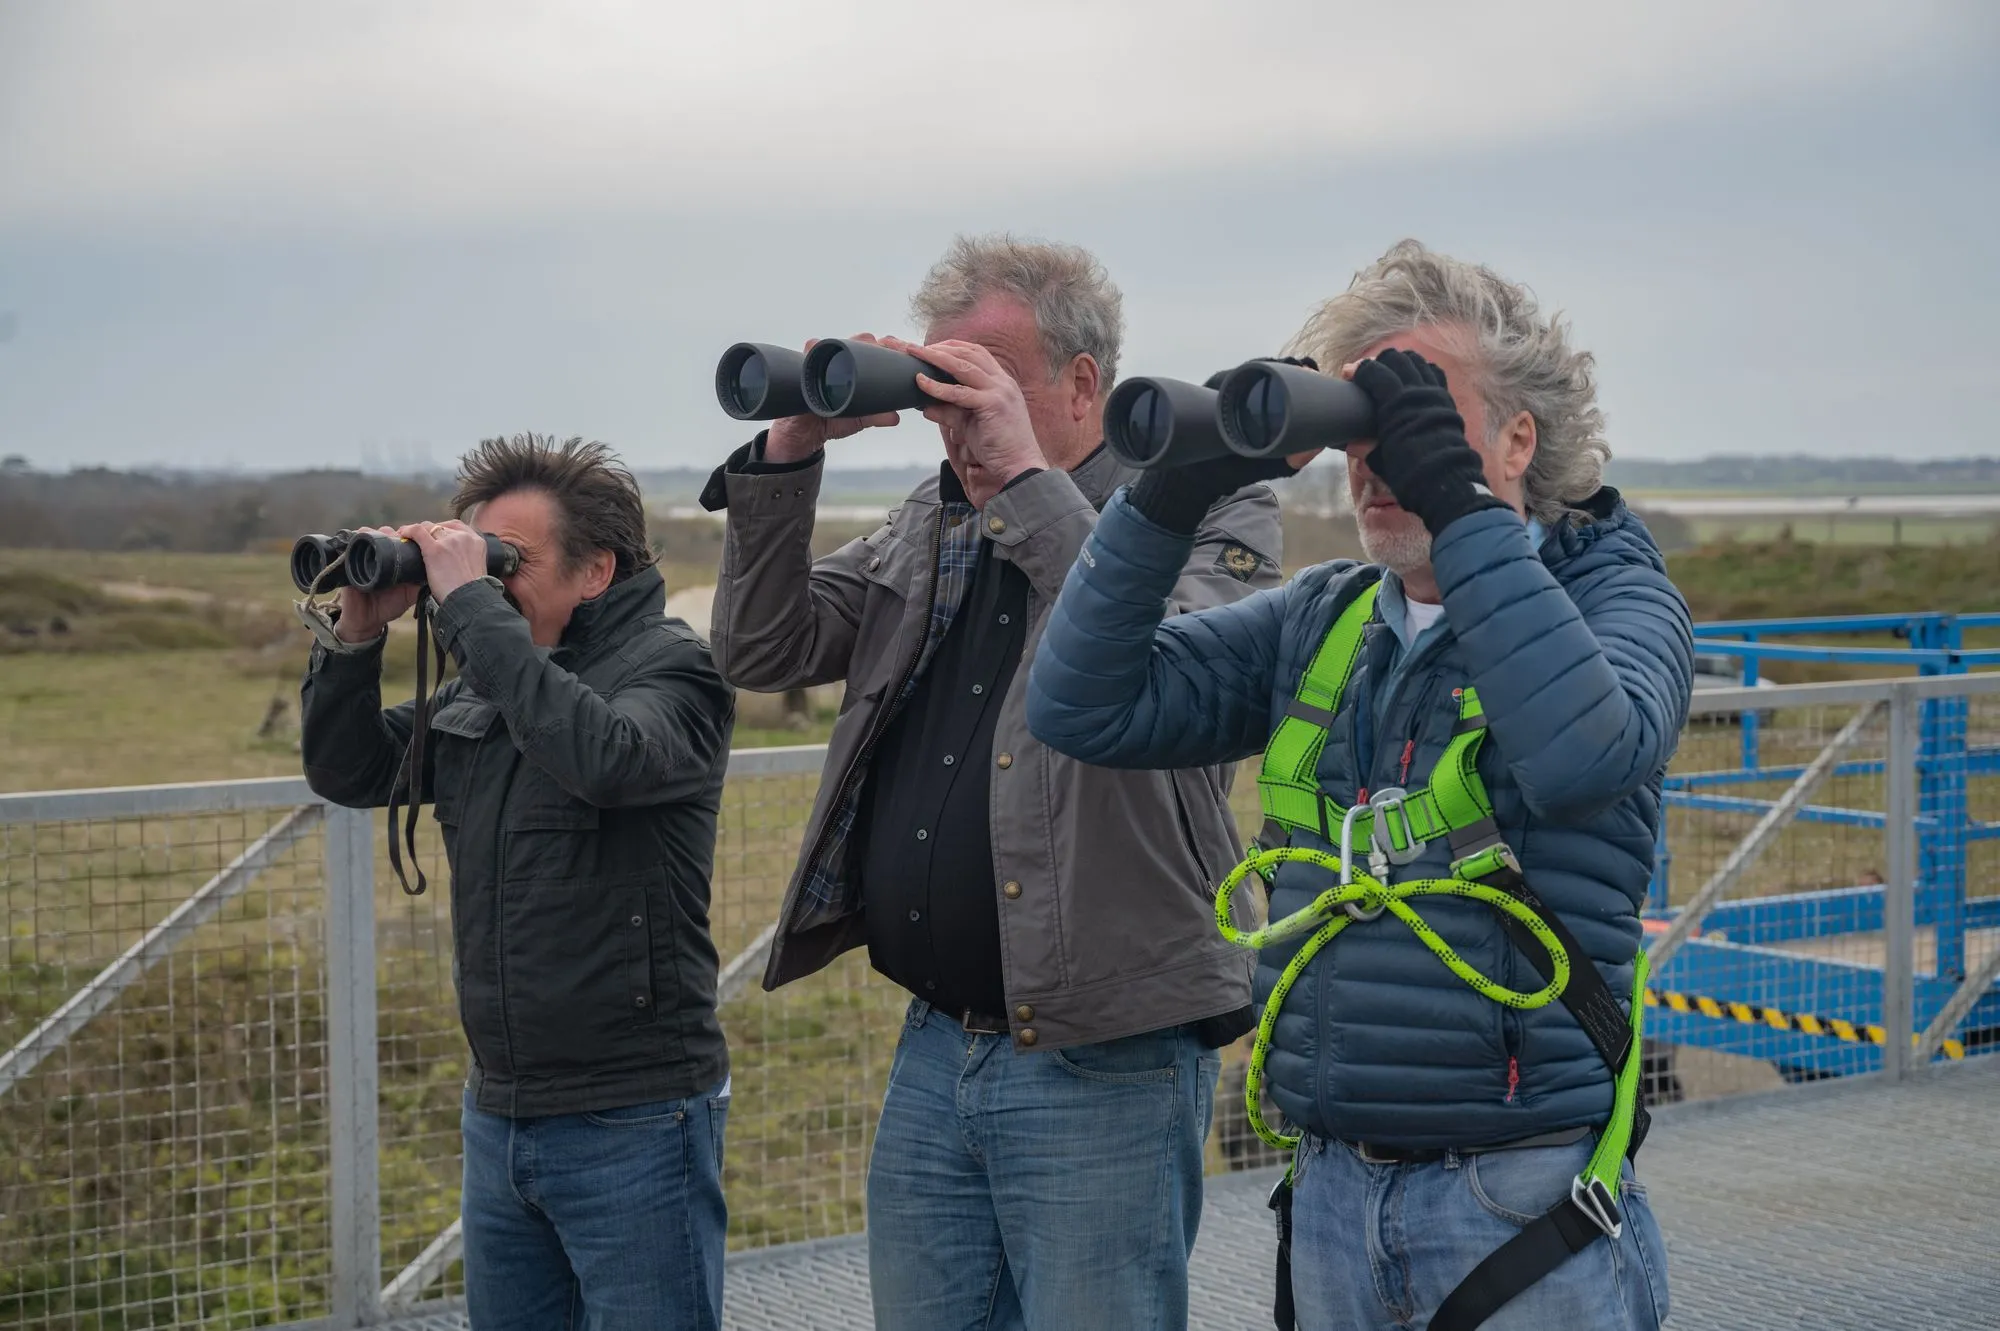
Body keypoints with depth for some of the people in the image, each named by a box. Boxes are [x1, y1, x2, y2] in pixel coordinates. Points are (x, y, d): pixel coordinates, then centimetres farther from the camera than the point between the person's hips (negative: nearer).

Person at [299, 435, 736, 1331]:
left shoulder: (674, 669, -10)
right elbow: (347, 772, 13)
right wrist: (358, 635, -2)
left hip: (633, 1122, -7)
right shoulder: (482, 684, 10)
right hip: (499, 1114, 7)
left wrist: (471, 604, -25)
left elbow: (604, 758, -31)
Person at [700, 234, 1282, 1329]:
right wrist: (789, 455, -2)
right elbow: (763, 651, 9)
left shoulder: (1212, 513, -3)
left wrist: (1028, 474, -23)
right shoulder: (932, 523, 15)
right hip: (934, 1050, 6)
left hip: (1103, 1067, -6)